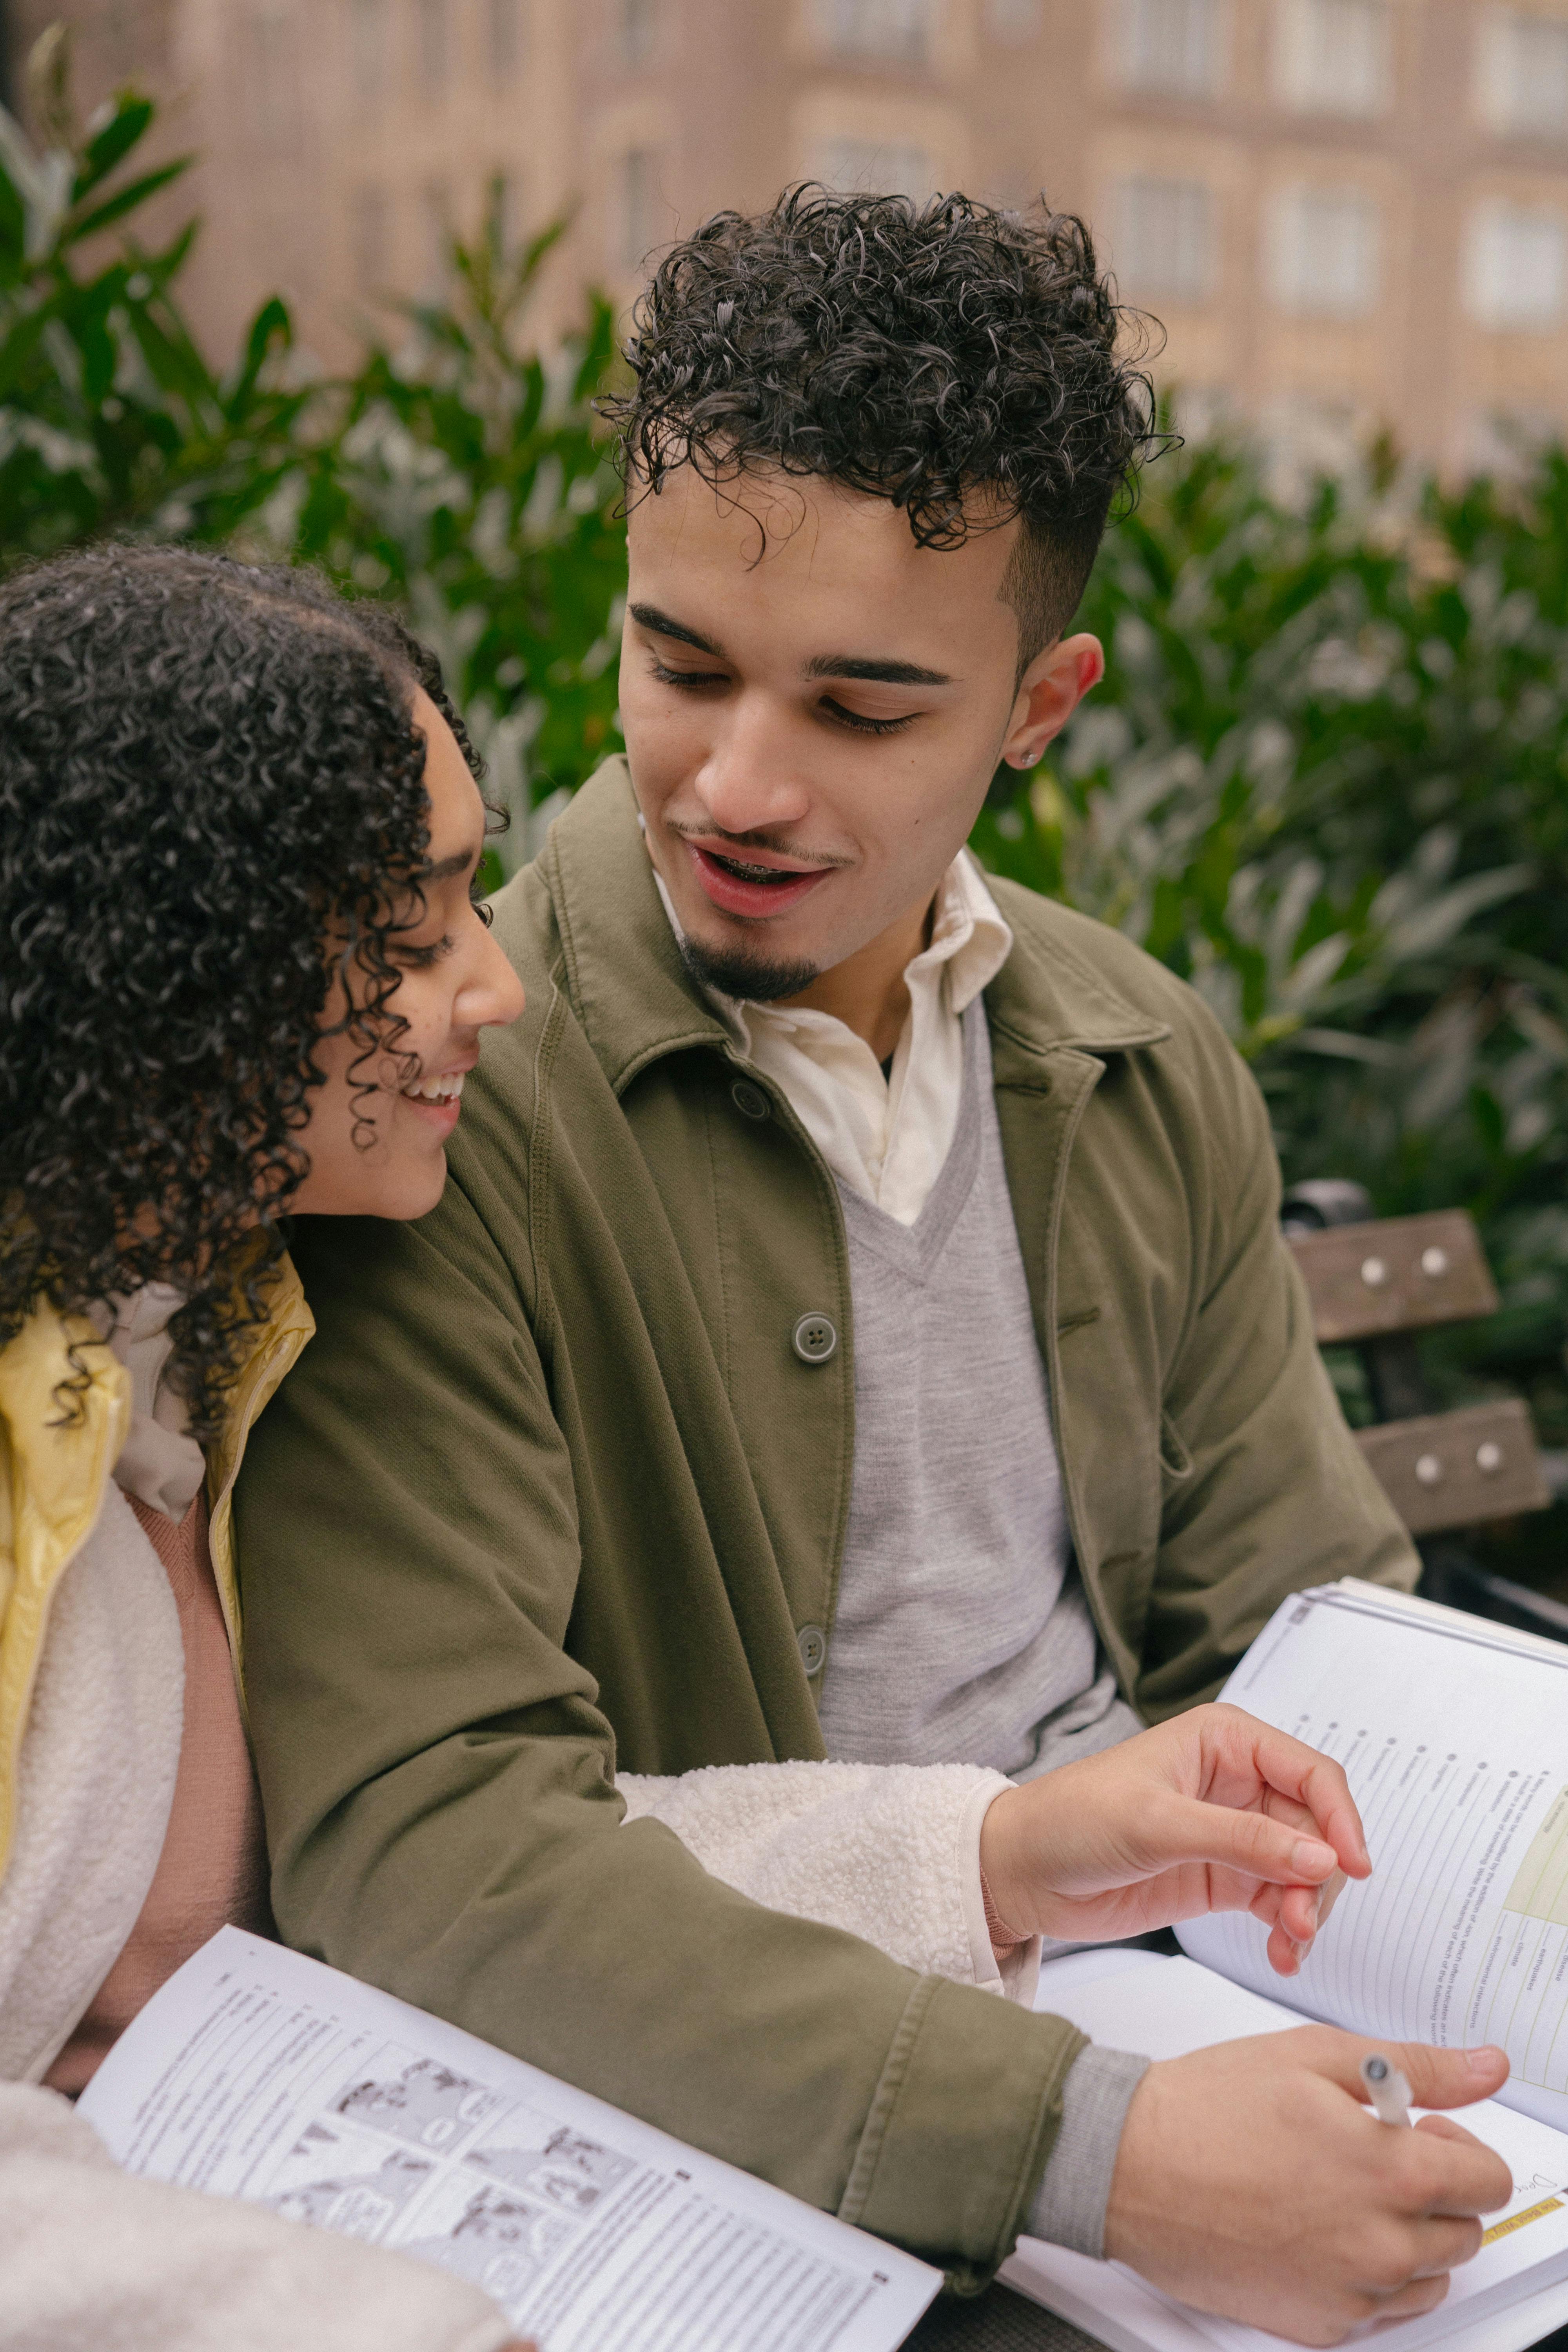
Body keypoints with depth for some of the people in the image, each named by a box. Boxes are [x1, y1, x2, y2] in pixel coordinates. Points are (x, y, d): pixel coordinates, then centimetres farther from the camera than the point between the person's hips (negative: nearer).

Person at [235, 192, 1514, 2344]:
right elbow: (416, 1836, -22)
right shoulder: (438, 1106, -15)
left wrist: (1024, 1844, -10)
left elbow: (1317, 1625, 10)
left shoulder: (1156, 1075, 3)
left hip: (1148, 2005, 5)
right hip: (743, 2148, -4)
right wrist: (1093, 2149, -29)